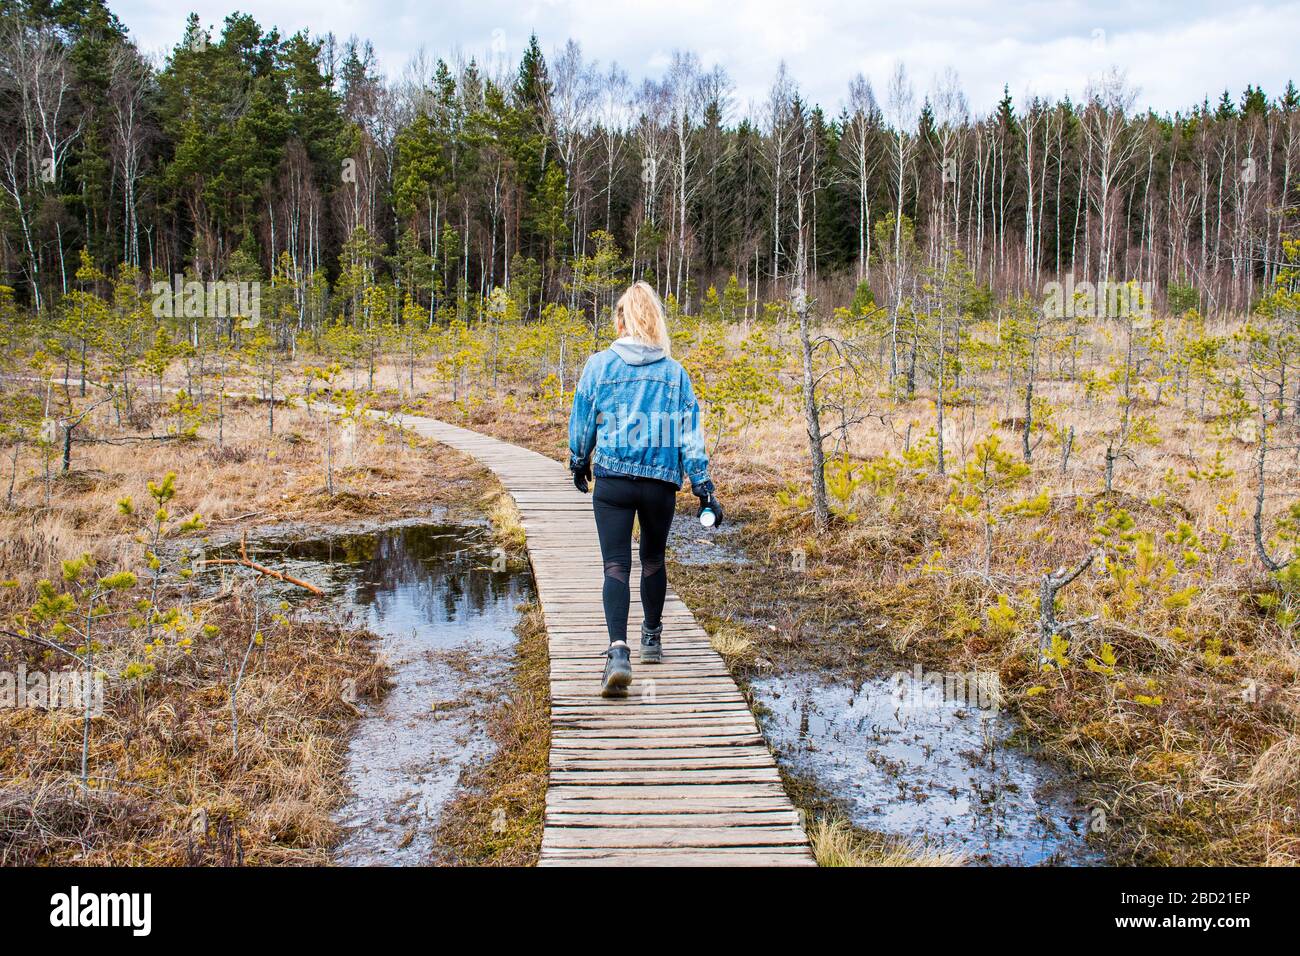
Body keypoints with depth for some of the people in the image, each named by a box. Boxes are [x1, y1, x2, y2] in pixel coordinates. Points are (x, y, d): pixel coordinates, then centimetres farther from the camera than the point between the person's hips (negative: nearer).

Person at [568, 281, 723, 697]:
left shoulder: (599, 365, -1)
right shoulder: (675, 372, 2)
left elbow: (582, 422, 6)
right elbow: (689, 434, 0)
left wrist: (579, 464, 24)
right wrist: (704, 488, 3)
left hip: (612, 480, -2)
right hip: (661, 482, 2)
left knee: (616, 566, -4)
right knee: (653, 559, 21)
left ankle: (618, 651, -23)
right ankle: (652, 638, 38)